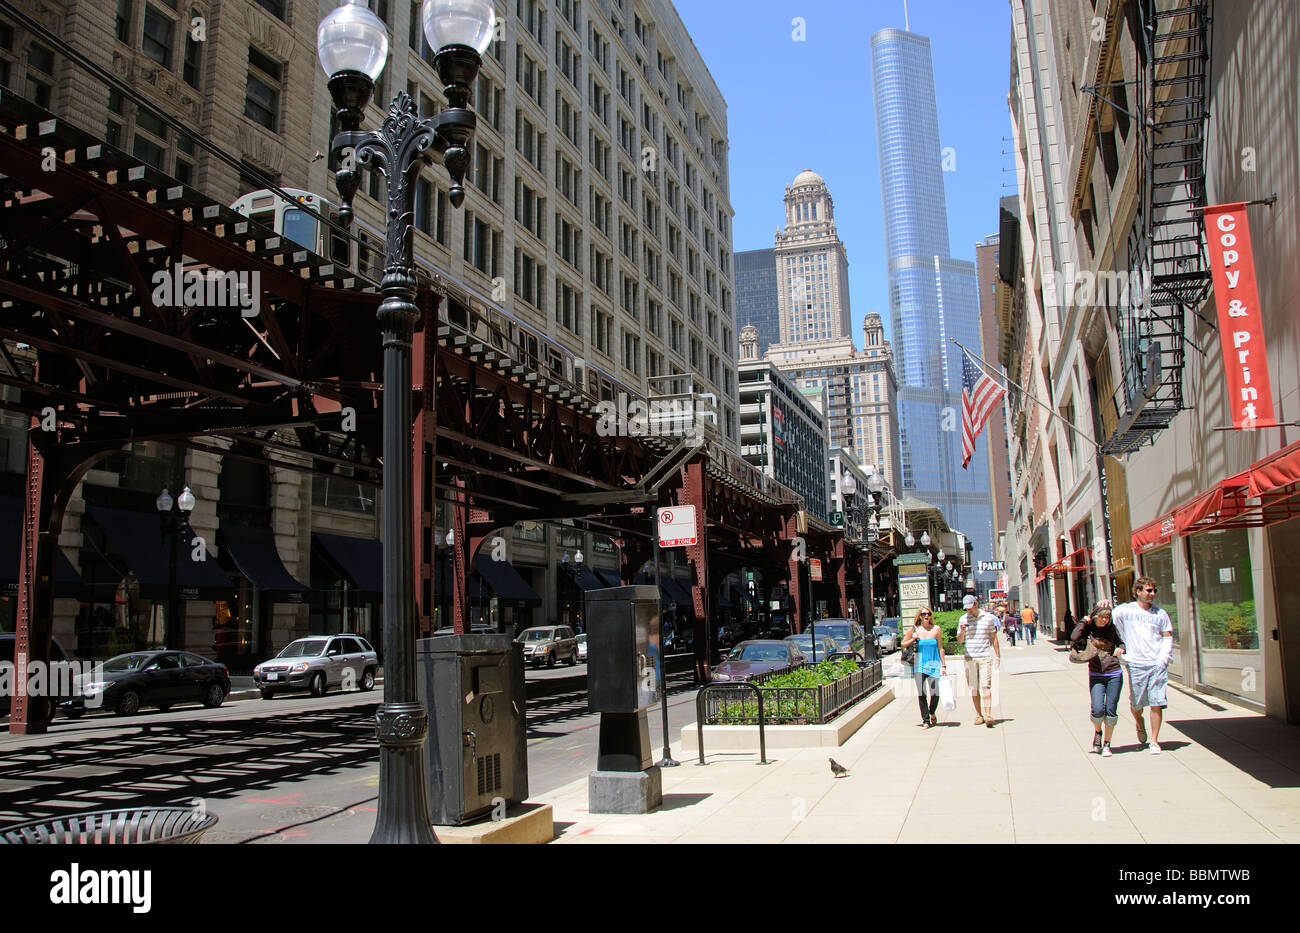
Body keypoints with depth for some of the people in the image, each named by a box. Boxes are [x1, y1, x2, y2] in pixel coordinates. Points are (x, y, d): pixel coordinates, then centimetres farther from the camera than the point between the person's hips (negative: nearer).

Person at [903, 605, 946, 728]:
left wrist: (943, 665, 3)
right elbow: (903, 644, 11)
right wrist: (913, 639, -7)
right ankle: (926, 720, 8)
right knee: (921, 694, -2)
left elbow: (940, 648, 6)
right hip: (919, 665, 0)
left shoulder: (936, 629, 4)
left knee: (935, 693, -3)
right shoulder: (914, 630, 3)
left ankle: (932, 713, 26)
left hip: (934, 664, 0)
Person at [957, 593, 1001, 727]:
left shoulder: (988, 618, 4)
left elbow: (994, 638, 12)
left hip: (985, 657, -2)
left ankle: (988, 715, -17)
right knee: (973, 688, 4)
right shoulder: (963, 619, 6)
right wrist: (962, 631, -13)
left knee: (986, 686, -12)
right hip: (970, 657, 2)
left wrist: (998, 656, 11)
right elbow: (959, 641, 7)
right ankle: (978, 715, 13)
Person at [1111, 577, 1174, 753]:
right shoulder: (1125, 610, 4)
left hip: (1157, 664, 1)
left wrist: (1164, 657, 1)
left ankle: (1154, 741, 6)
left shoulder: (1160, 613, 9)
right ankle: (1140, 725, 38)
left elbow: (1168, 636, 13)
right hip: (1136, 664, -1)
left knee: (1157, 703, -5)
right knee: (1136, 704, 5)